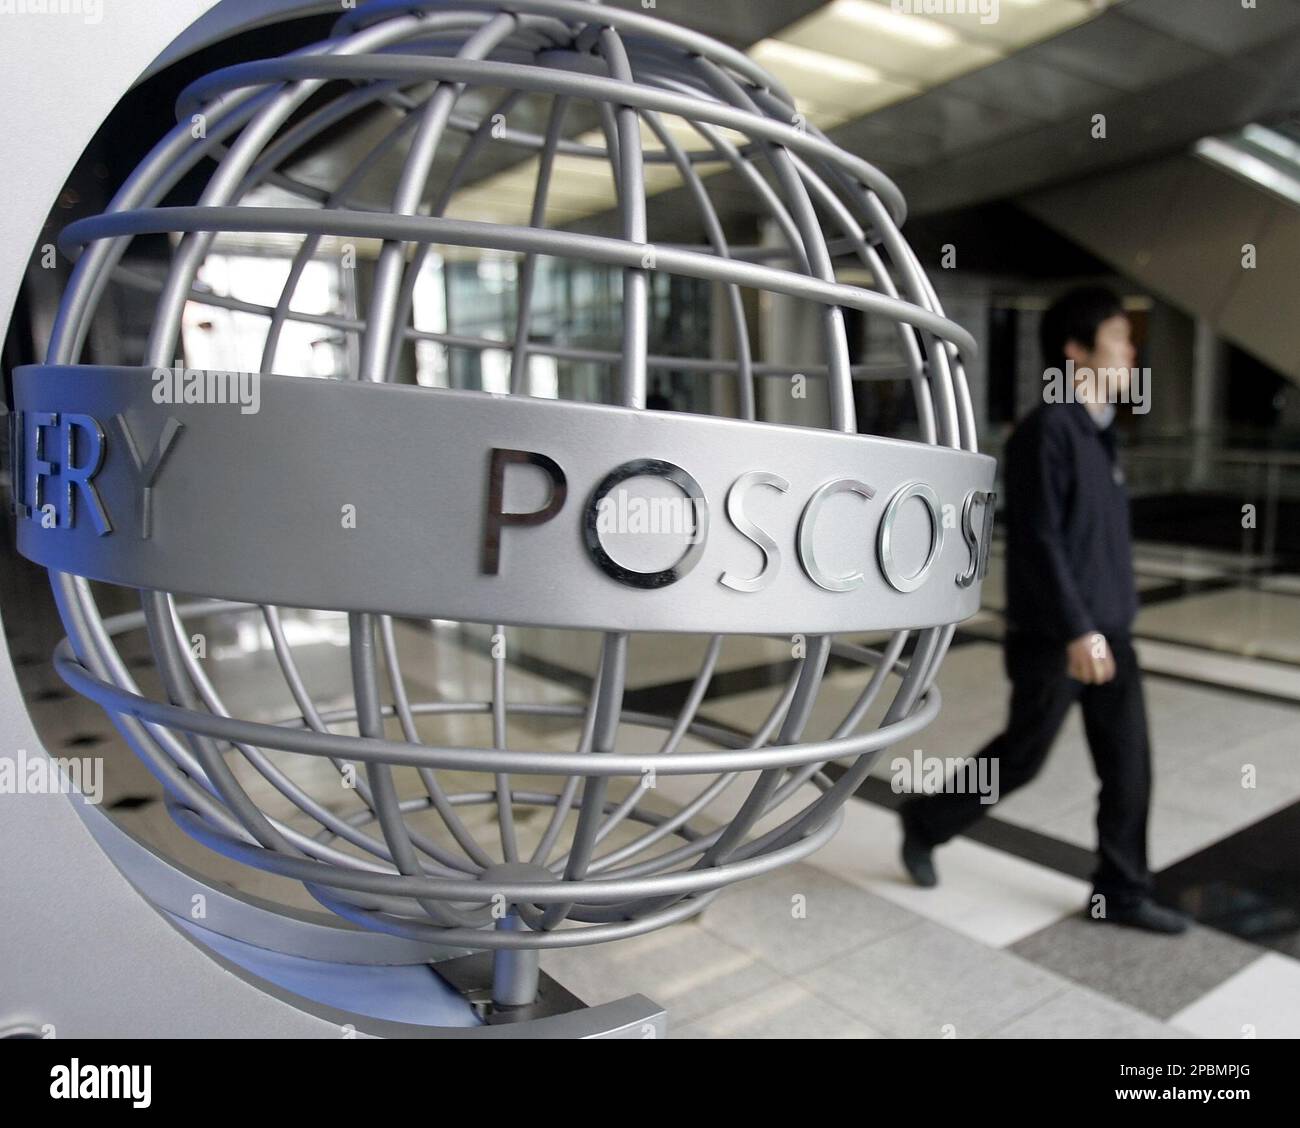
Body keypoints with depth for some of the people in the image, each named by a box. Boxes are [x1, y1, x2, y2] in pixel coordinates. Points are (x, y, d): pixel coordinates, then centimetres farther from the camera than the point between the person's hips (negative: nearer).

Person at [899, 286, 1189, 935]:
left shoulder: (1100, 430, 11)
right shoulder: (1046, 430, -17)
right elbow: (1038, 540, -22)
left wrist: (1108, 624, 20)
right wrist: (1076, 630, -24)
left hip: (1109, 630, 8)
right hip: (1055, 637, -8)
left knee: (1128, 764, 10)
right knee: (1021, 757, 6)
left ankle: (1121, 894, 24)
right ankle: (925, 823, 28)